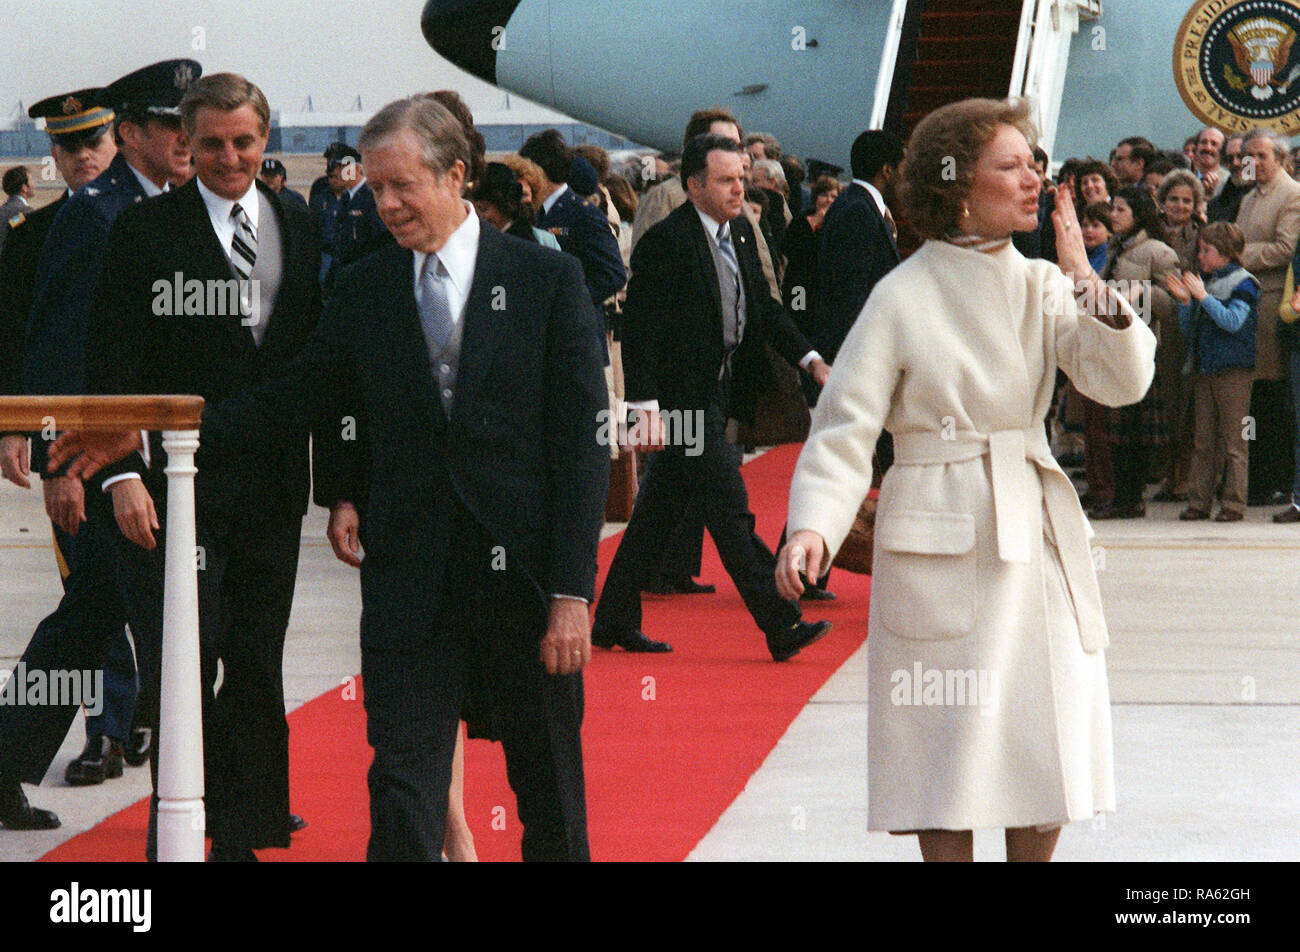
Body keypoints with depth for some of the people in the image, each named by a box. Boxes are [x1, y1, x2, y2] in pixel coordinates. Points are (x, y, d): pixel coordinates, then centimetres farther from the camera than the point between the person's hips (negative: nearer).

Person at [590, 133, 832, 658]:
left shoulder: (740, 232, 10)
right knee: (729, 508, -7)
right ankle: (780, 626, -6)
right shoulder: (665, 241, -15)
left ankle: (614, 621, 22)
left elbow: (763, 306, 20)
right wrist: (646, 405, -19)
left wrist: (810, 358, 10)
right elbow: (639, 328, -15)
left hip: (718, 392, 9)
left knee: (659, 508, 14)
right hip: (683, 394, -9)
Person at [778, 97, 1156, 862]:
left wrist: (1087, 281, -13)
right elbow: (846, 428, -7)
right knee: (952, 754, -1)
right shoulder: (905, 299, -6)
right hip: (943, 547, -5)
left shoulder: (1043, 287, 7)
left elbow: (1123, 381, -3)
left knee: (1049, 748, 8)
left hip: (1039, 539, 5)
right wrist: (812, 527, -22)